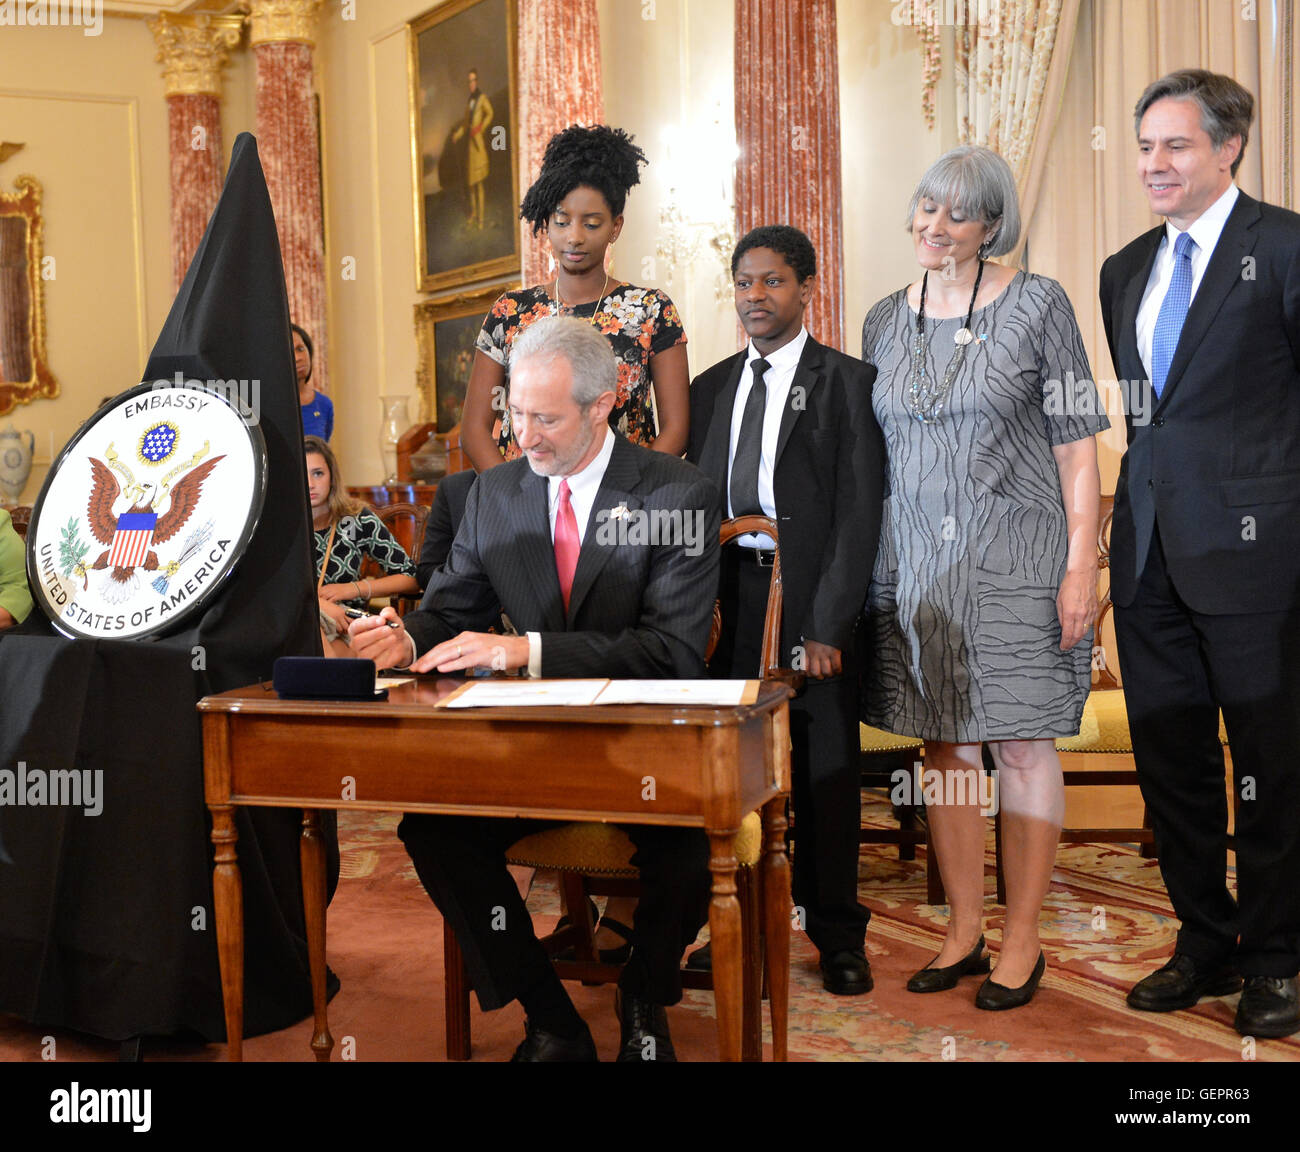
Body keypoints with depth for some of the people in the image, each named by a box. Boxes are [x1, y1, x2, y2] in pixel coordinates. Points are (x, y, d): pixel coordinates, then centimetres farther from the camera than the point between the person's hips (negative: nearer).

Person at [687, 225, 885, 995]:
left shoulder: (848, 383, 0)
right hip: (729, 597, 4)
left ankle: (838, 936, 17)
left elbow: (859, 515, -5)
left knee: (826, 766, 4)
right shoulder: (712, 386, 15)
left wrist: (827, 627, -12)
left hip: (813, 601, -3)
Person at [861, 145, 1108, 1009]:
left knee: (1022, 745, 1)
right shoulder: (887, 320, 10)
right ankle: (964, 933, 21)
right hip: (917, 564, 4)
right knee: (945, 747, 9)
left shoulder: (1038, 304, -2)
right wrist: (864, 567, 9)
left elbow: (1077, 449, -4)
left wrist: (1081, 567, -10)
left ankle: (1022, 940, 14)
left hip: (1014, 559, -4)